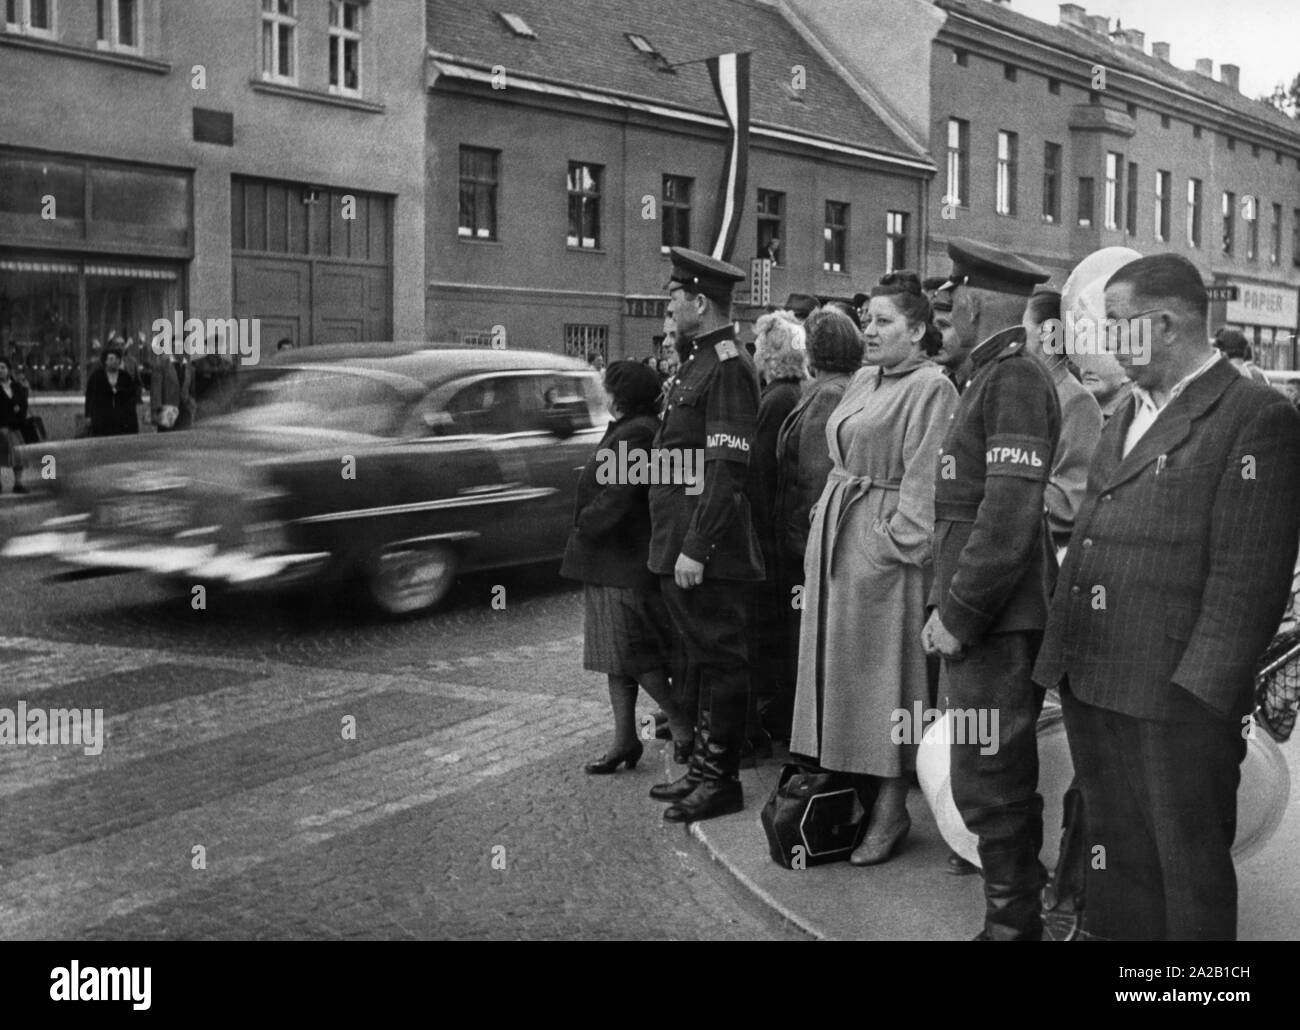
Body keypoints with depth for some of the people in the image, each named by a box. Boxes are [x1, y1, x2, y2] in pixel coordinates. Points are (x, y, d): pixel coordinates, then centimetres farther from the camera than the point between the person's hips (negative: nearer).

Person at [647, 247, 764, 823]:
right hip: (678, 545, 10)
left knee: (719, 661, 1)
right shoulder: (696, 363, 14)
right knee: (697, 660, 18)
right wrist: (674, 544, 15)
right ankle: (702, 767, 29)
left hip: (709, 552, -10)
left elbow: (726, 469, -21)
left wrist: (696, 547, -22)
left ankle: (722, 780, 10)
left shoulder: (729, 368, -15)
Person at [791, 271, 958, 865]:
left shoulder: (930, 388, -12)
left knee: (883, 676, -2)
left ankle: (891, 810, 8)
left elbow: (924, 480, -17)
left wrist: (897, 544, -20)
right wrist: (827, 522, 9)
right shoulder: (864, 379, 14)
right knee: (839, 667, 12)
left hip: (883, 546, -9)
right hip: (835, 536, 9)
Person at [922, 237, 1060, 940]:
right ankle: (1020, 911, 28)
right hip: (975, 617, 10)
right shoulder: (990, 377, 16)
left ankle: (1014, 922, 9)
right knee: (1003, 779, 17)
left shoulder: (1016, 380, -14)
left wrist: (960, 615, -18)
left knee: (991, 783, -3)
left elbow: (1011, 512, -22)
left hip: (996, 620, -10)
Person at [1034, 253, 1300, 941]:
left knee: (1190, 871, 6)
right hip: (1094, 690, 8)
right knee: (1118, 870, 18)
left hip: (1178, 701, -8)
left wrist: (1198, 694, -20)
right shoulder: (1127, 416, 18)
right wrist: (1066, 661, 12)